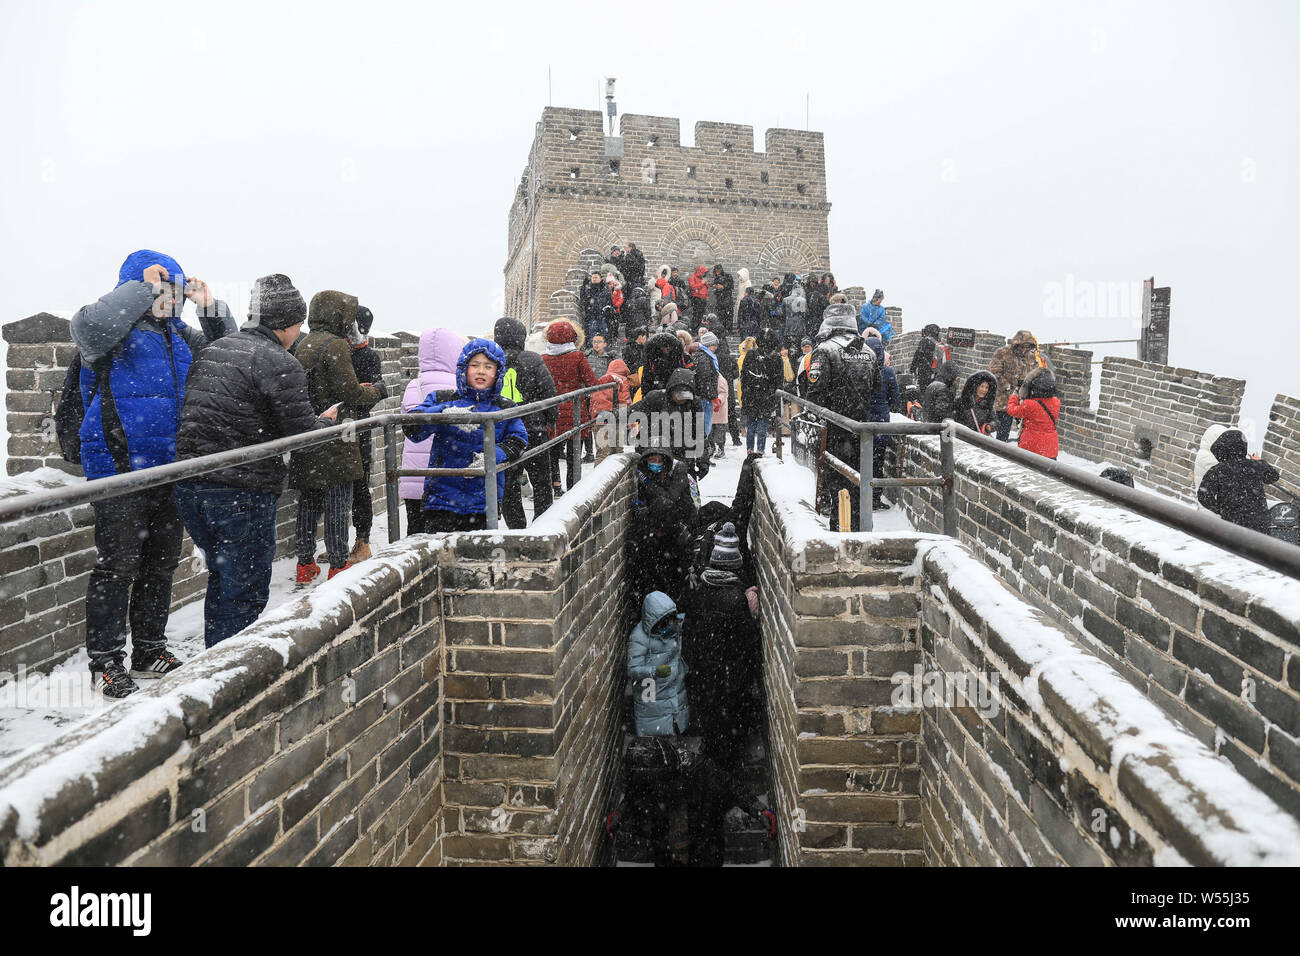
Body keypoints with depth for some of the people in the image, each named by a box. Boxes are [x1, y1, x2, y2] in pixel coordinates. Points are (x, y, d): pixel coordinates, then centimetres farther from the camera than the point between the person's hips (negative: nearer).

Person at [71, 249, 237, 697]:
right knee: (118, 566, -3)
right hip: (120, 467, -7)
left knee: (161, 563, 13)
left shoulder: (176, 334, 16)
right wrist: (143, 290, -20)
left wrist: (210, 306, 8)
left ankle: (149, 651, 26)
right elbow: (90, 325, -28)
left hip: (170, 468, 8)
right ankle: (105, 662, 7)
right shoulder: (117, 329, -5)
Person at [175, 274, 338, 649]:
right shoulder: (279, 363, -12)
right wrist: (326, 421, 10)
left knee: (222, 579, 23)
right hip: (242, 495, -8)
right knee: (245, 593, 2)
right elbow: (303, 434, -12)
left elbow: (196, 411, 17)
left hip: (188, 487, 8)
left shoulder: (211, 350, 14)